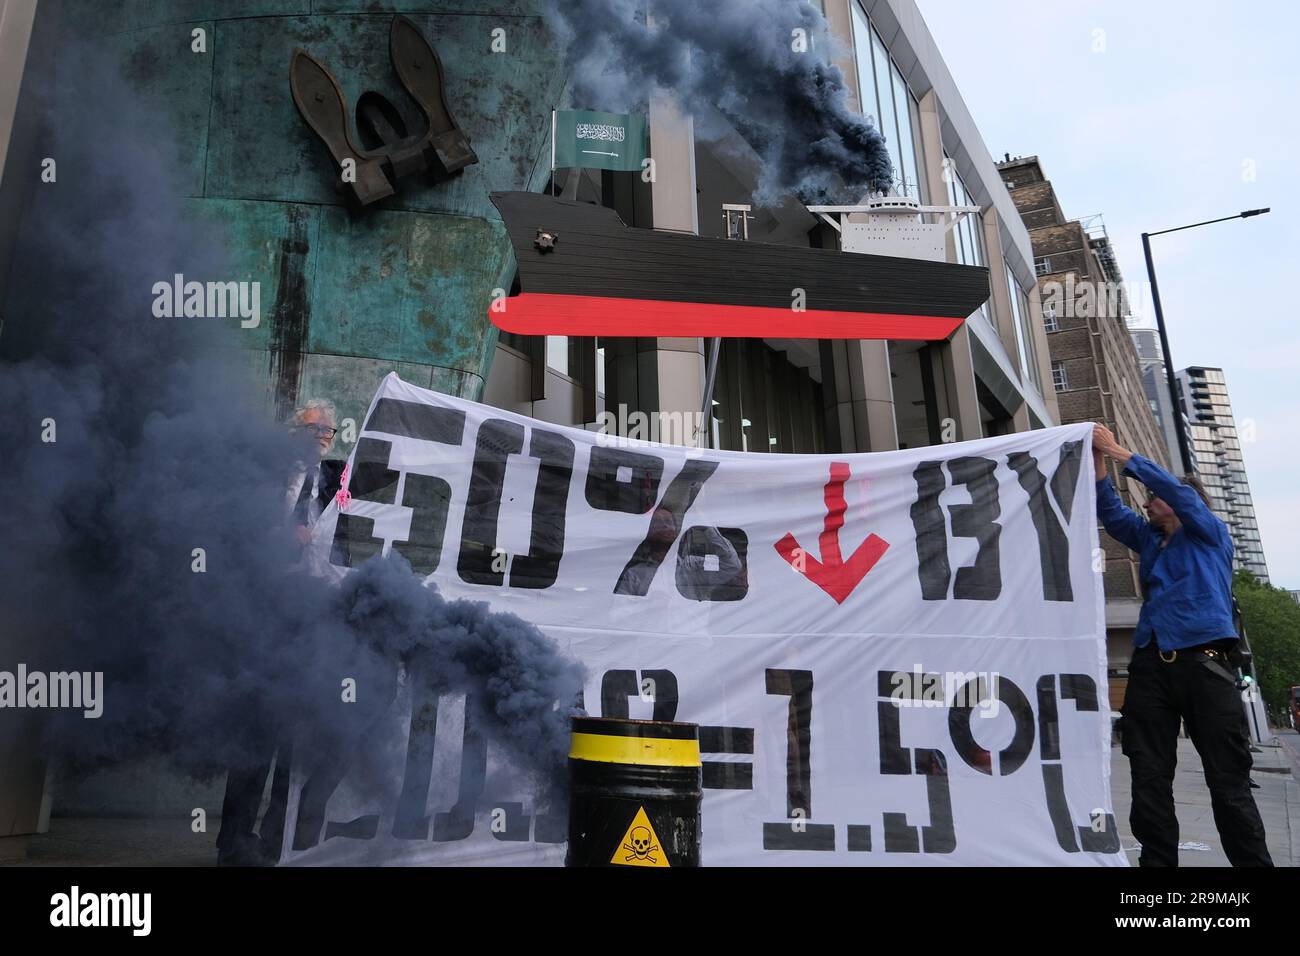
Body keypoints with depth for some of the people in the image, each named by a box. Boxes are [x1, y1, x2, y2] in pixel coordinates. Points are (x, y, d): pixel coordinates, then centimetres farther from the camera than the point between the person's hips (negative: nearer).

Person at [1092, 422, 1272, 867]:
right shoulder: (1150, 542, 25)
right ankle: (1158, 860, 5)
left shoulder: (1212, 534, 12)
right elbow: (1112, 514, 16)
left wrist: (1119, 452, -2)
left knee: (1229, 781, -3)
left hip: (1203, 662, -5)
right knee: (1149, 780, 1)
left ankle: (1253, 862, 5)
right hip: (1150, 665, 5)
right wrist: (1099, 466, 4)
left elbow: (1175, 488, -1)